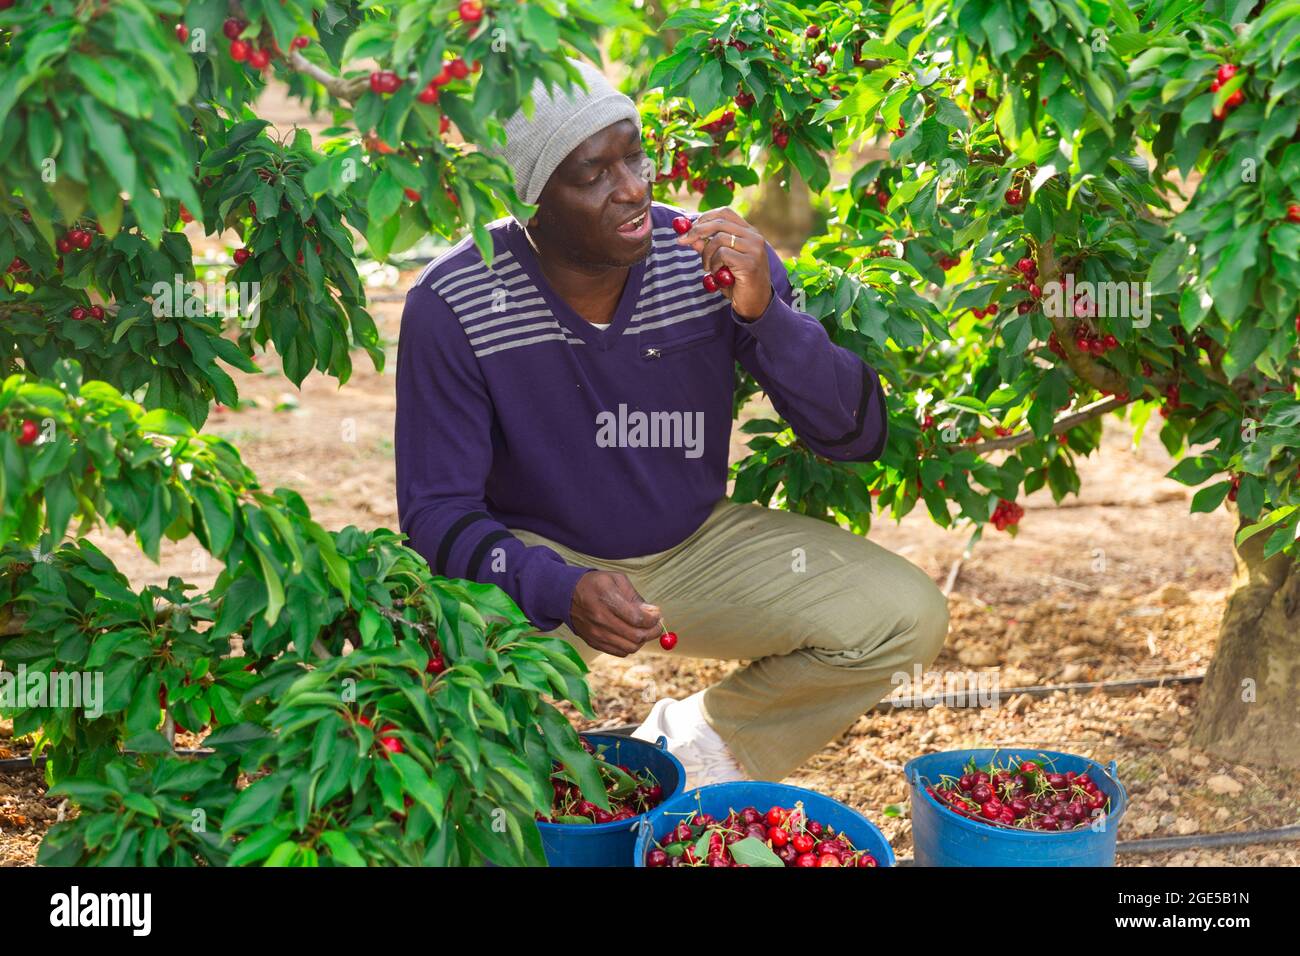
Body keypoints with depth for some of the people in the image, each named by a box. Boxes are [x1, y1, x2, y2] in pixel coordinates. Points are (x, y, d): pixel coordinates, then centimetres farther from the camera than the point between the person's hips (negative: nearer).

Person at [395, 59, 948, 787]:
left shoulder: (720, 260, -16)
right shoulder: (454, 306, -21)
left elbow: (859, 437, -14)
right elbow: (437, 512, -18)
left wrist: (766, 314, -32)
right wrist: (561, 591, -37)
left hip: (698, 547, 3)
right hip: (543, 563, -3)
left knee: (908, 617, -14)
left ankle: (706, 741, 11)